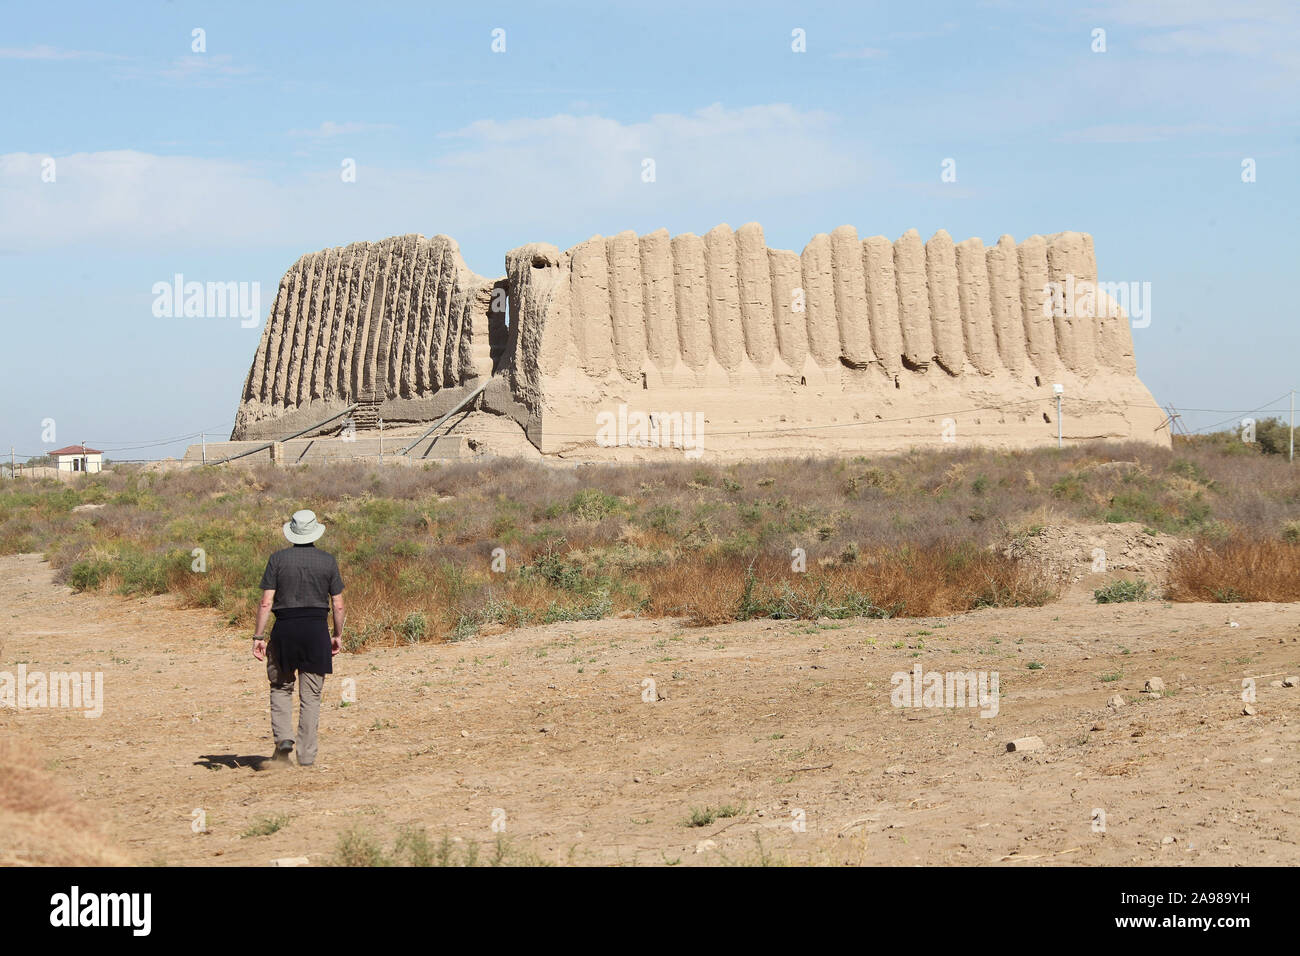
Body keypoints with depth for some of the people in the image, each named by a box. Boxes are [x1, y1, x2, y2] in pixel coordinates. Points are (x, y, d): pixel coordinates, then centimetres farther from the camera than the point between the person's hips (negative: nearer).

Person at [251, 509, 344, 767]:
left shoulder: (278, 559, -1)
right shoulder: (328, 561, 2)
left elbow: (266, 602, -5)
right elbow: (338, 605, 2)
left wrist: (259, 636, -1)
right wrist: (338, 635, 13)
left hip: (285, 629, 0)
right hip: (317, 629, 0)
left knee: (281, 688, 17)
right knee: (311, 695, 6)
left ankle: (283, 737, -3)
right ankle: (306, 755, 7)